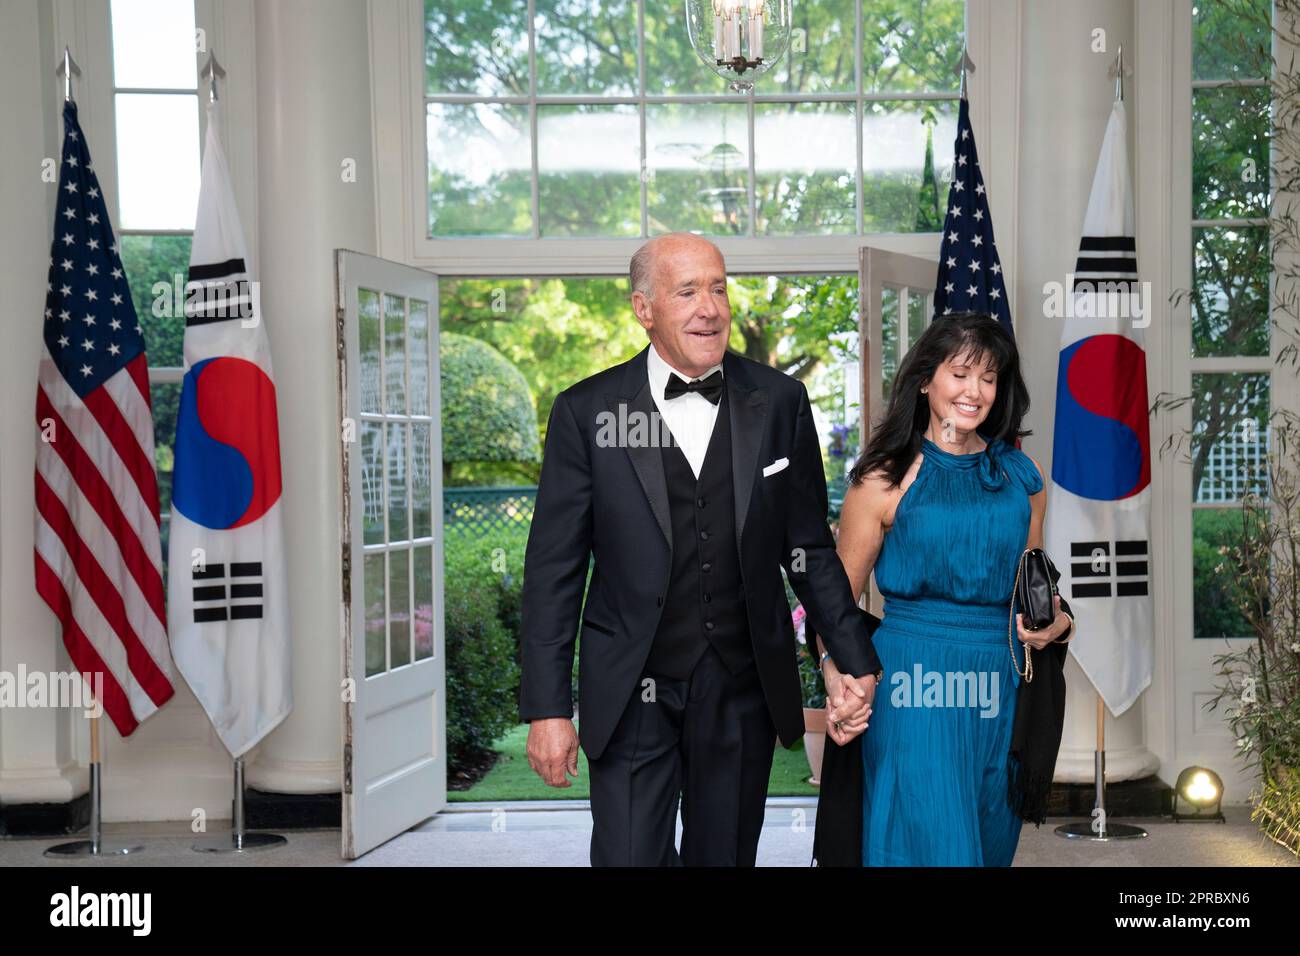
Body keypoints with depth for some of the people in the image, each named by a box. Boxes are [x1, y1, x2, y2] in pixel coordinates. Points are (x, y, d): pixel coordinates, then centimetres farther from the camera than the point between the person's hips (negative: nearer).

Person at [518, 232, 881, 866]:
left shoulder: (779, 402, 1)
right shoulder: (585, 411, -5)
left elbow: (809, 547, 7)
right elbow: (553, 570, -3)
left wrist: (855, 659, 3)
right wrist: (547, 708, -6)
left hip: (744, 692, 2)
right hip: (634, 695, -2)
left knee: (726, 854, 15)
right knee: (630, 855, -1)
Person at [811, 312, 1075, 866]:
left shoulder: (1021, 475, 10)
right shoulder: (885, 480, -4)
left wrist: (1055, 621, 1)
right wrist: (836, 673, -18)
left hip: (1002, 690, 5)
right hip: (915, 687, -5)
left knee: (990, 844, 15)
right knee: (929, 844, -8)